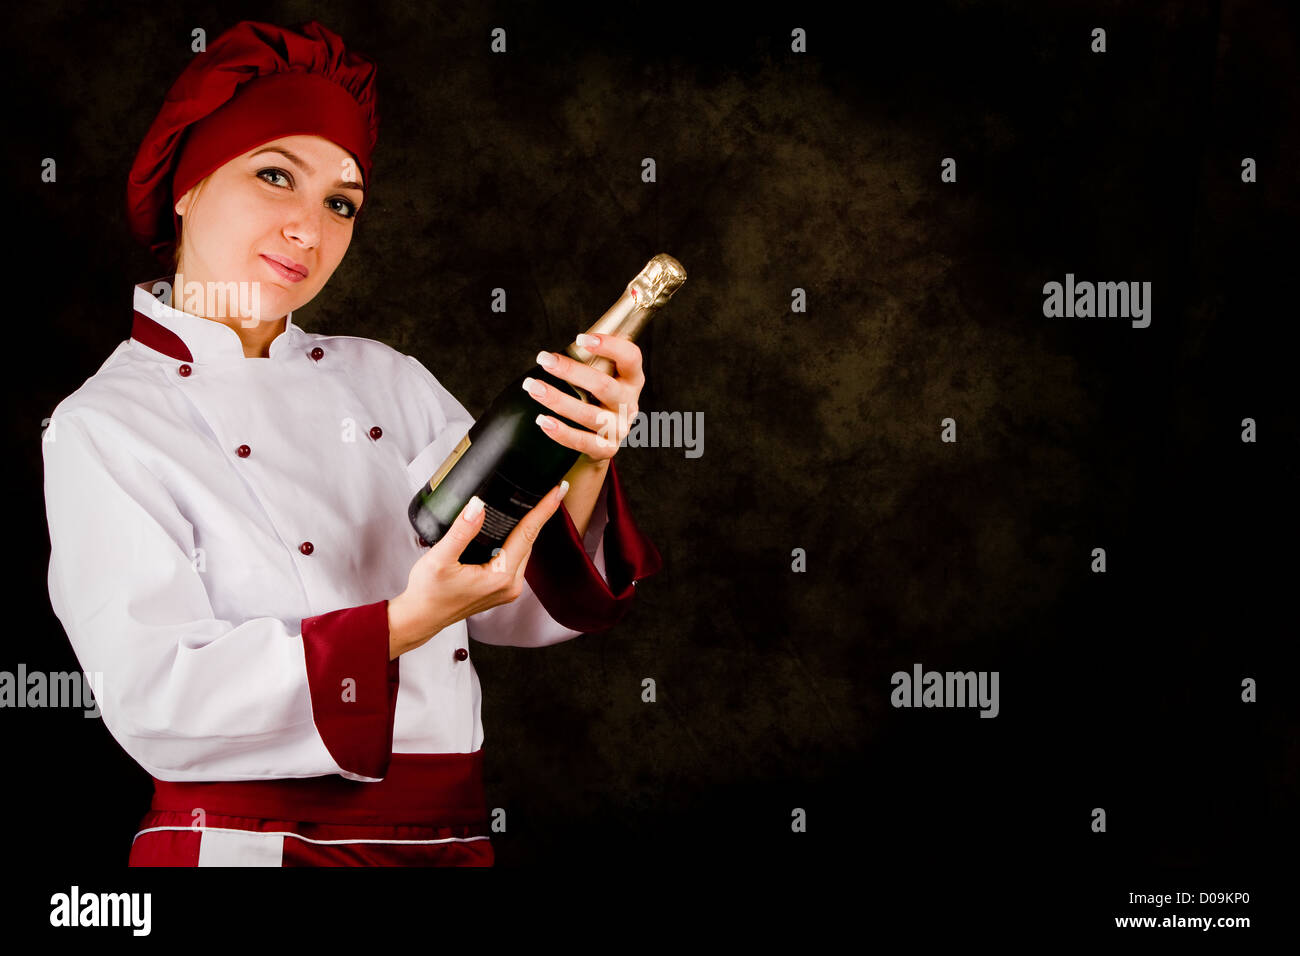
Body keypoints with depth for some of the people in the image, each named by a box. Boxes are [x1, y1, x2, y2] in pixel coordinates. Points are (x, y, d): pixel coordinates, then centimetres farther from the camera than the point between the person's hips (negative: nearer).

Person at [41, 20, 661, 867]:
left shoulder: (386, 382, 9)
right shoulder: (103, 429, -4)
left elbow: (516, 604, 2)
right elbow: (155, 699, -16)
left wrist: (582, 469, -16)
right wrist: (405, 625, -25)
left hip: (451, 844, 4)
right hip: (251, 845, -3)